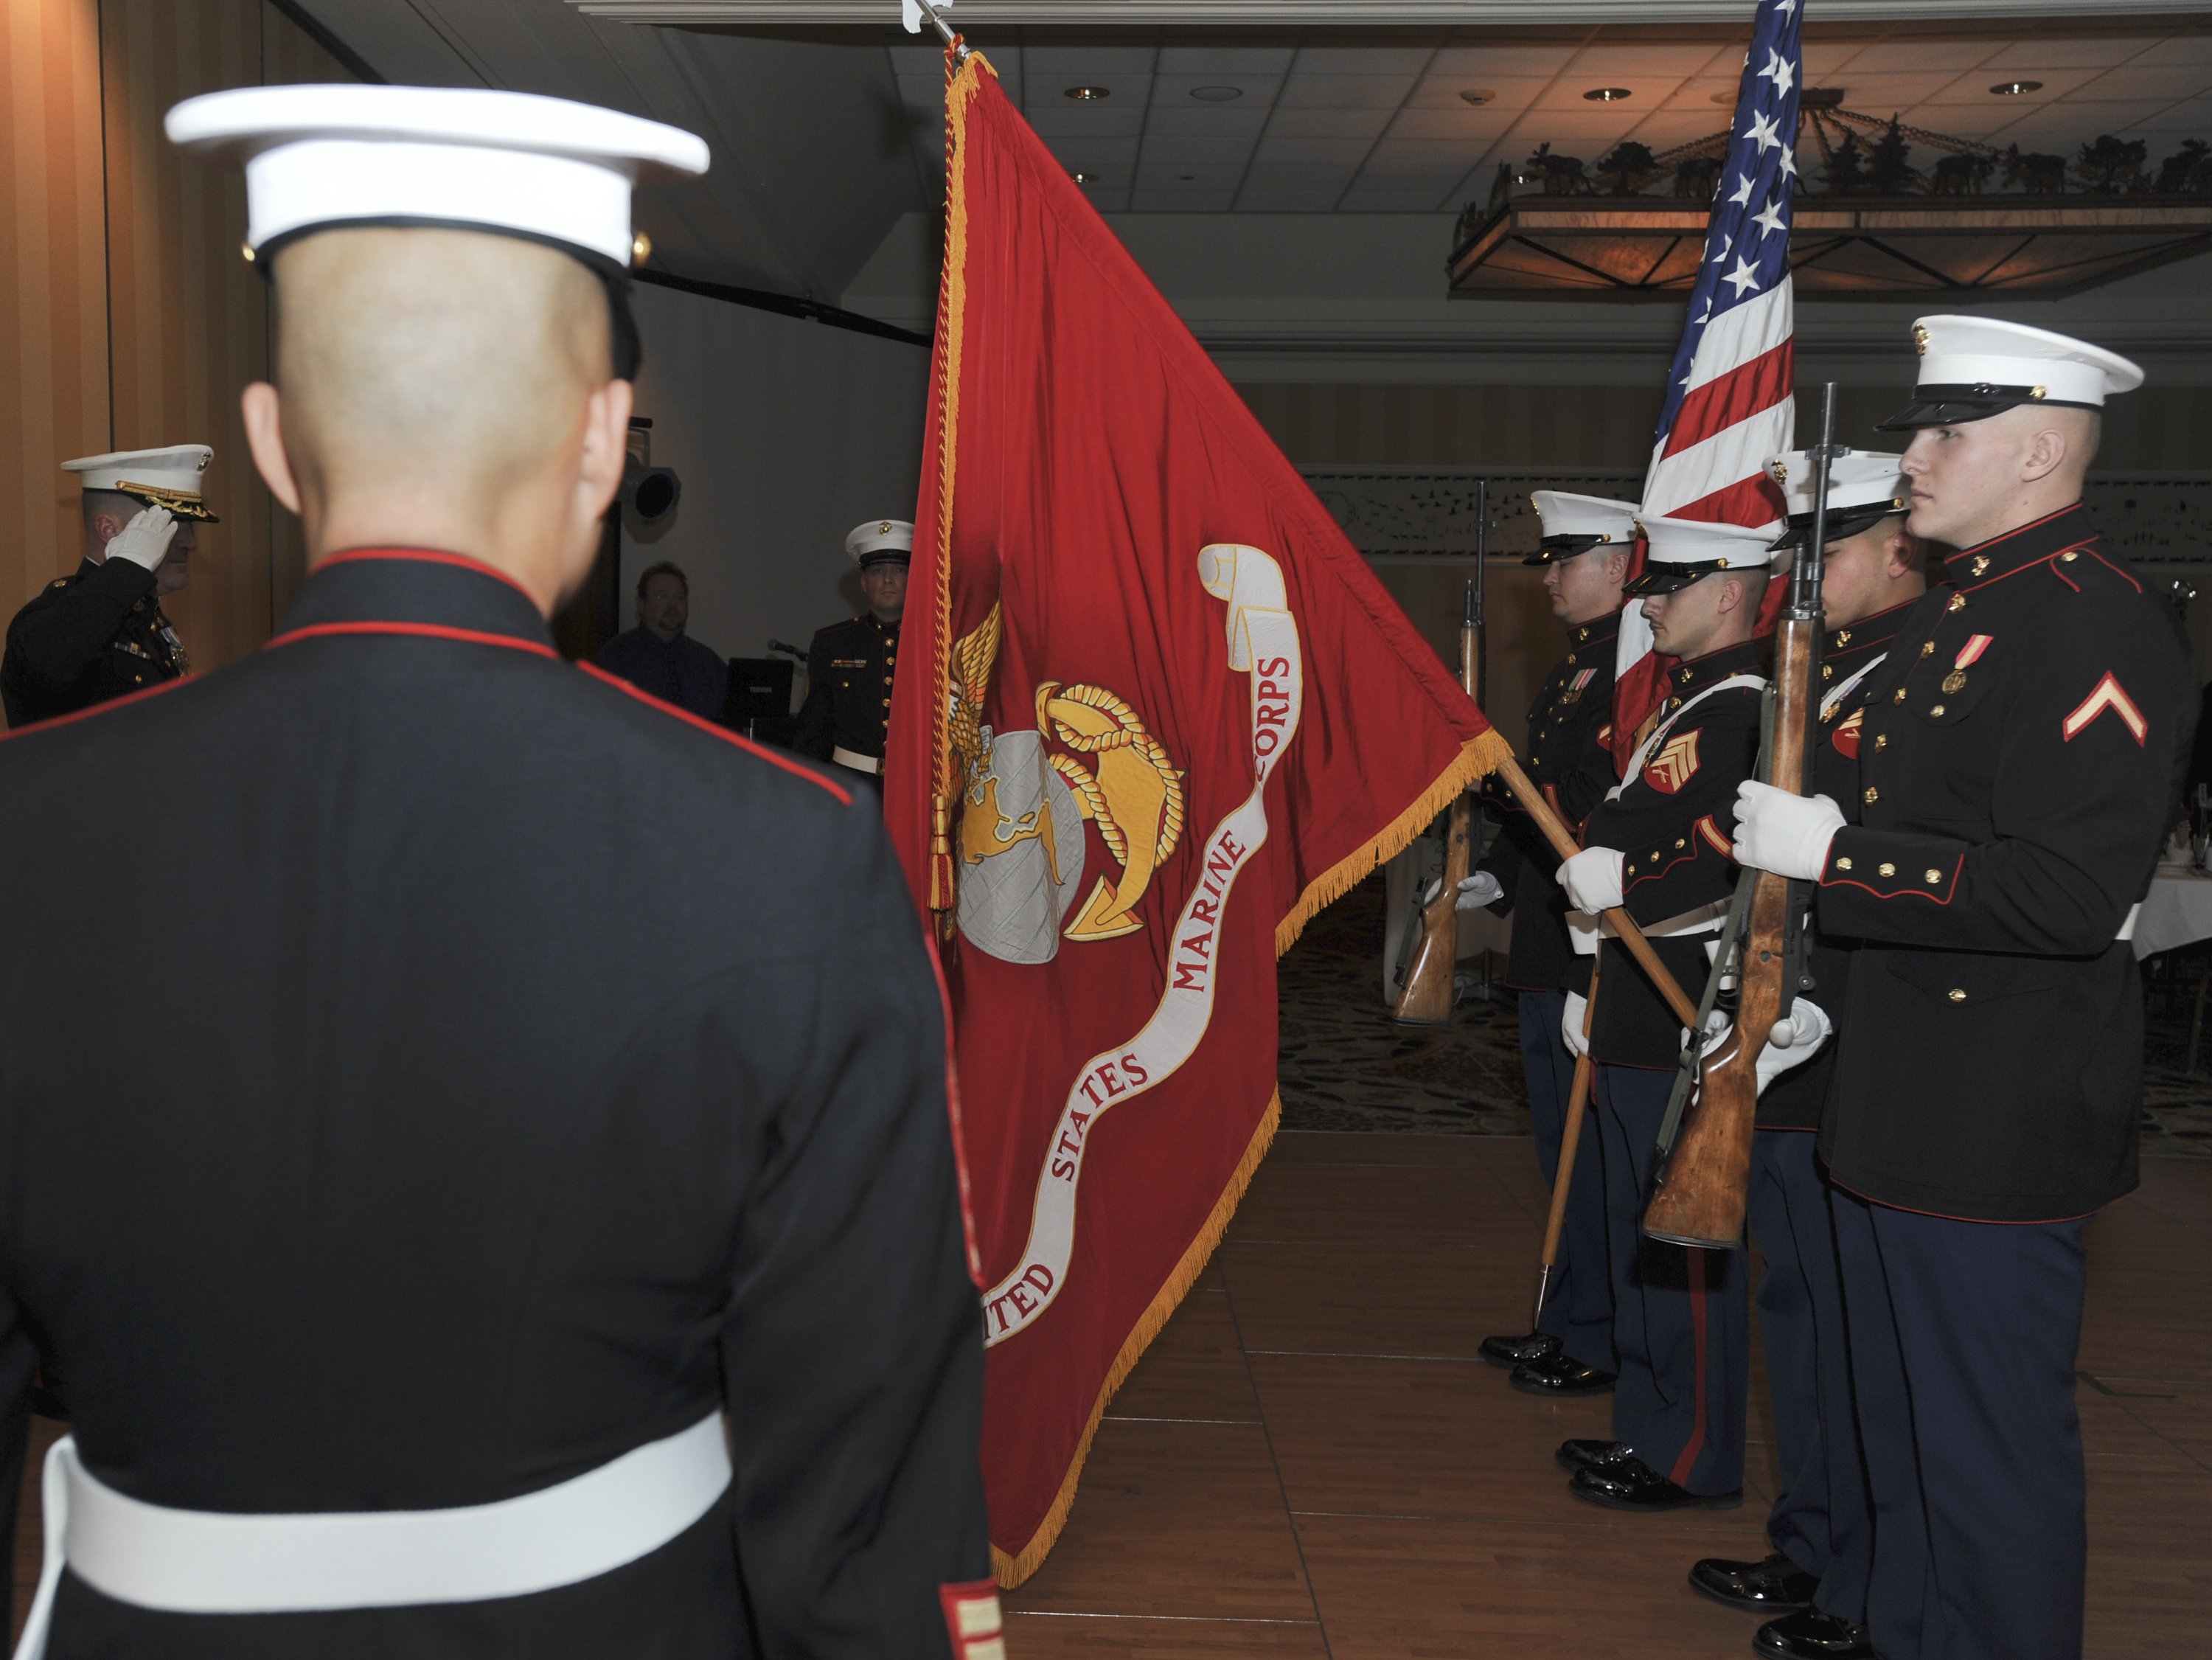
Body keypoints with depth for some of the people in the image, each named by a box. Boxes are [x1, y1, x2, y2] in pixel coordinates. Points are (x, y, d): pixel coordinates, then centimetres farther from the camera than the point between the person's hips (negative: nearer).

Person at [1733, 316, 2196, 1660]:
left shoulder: (2100, 629, -18)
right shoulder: (1959, 614, 14)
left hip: (2002, 1130, -10)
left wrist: (1830, 852, -23)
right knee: (1907, 1432, 22)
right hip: (1902, 1112, 10)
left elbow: (2070, 895, -27)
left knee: (1996, 1454, 4)